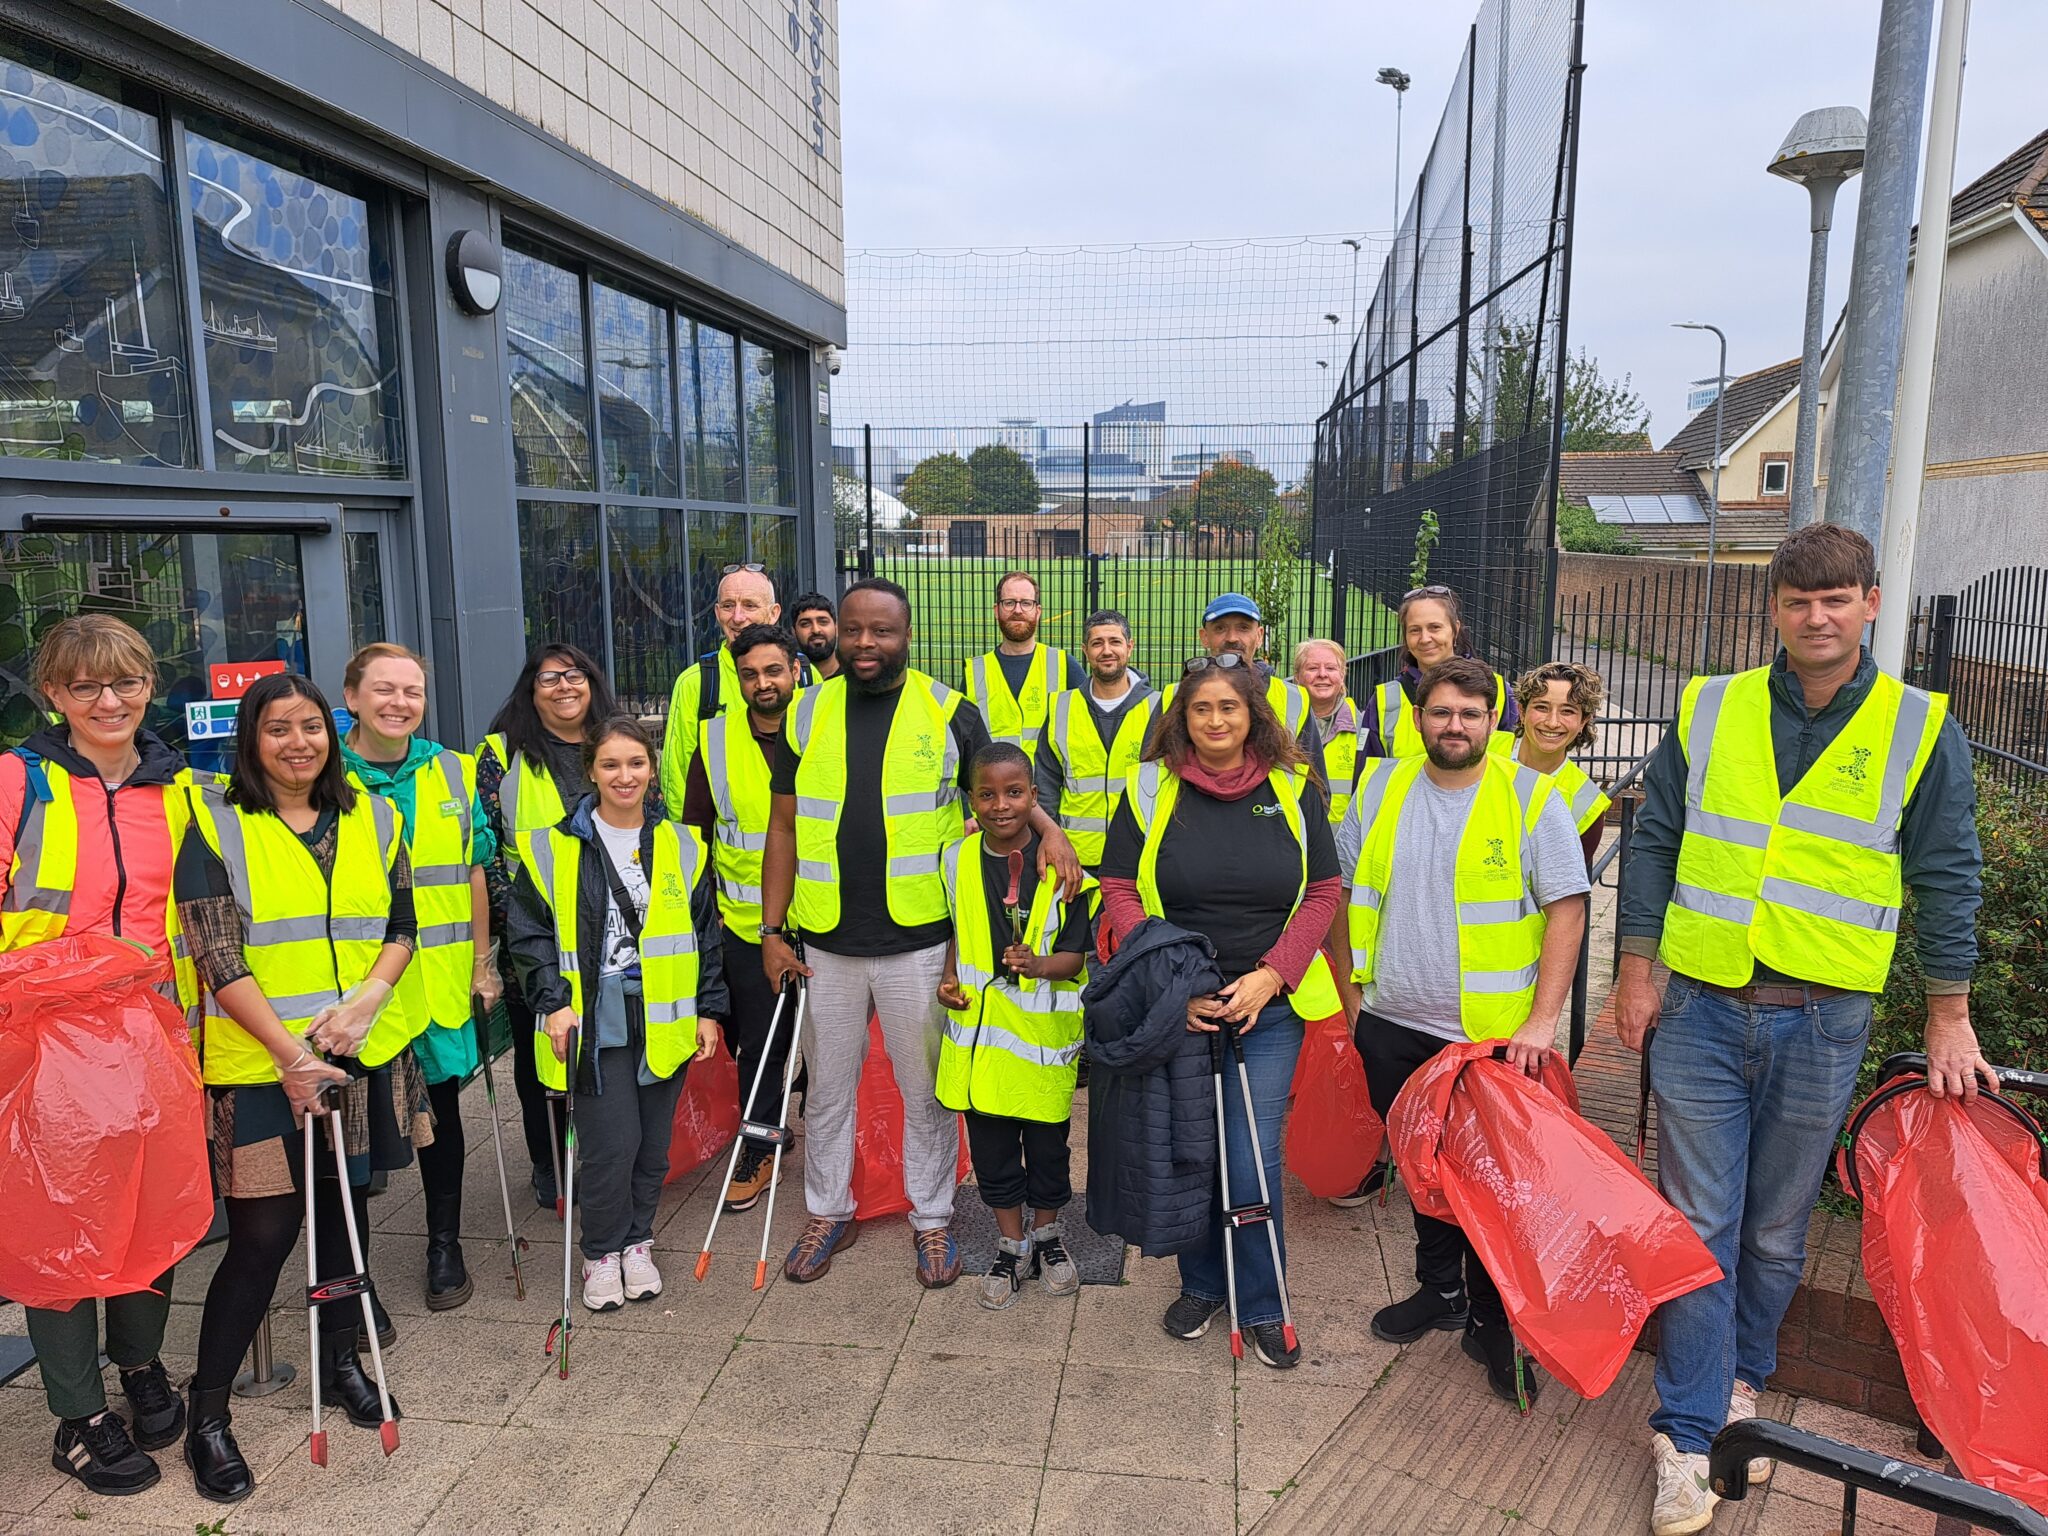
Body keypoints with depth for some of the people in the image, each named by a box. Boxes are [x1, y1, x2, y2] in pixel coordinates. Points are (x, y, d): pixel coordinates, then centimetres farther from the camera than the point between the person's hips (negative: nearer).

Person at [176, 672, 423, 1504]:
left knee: (345, 1205, 16)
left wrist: (368, 996, -12)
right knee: (264, 1234, -2)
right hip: (261, 1063, -4)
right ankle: (206, 1414, 16)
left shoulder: (372, 819, 6)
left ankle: (341, 1359, 35)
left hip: (366, 1055, 4)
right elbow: (218, 956, -13)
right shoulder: (215, 825, -6)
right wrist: (290, 1053, -21)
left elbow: (401, 926, 8)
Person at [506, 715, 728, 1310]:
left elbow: (706, 934, 11)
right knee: (611, 1142, -7)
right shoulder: (553, 848, -1)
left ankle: (636, 1243, 31)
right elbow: (529, 932, 2)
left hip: (664, 1019, 3)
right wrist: (553, 1002, -9)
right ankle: (601, 1253, 16)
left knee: (653, 1143, 10)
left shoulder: (682, 847, 7)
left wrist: (709, 1010, 7)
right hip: (593, 1020, -3)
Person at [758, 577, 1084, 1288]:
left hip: (918, 942, -2)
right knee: (828, 1087, 16)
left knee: (926, 1090, 11)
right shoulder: (808, 714, 3)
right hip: (826, 944, 2)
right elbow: (784, 827, 6)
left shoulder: (949, 712, -3)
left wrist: (1050, 830, -16)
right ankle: (829, 1211, 35)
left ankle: (931, 1218, 30)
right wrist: (772, 930, 1)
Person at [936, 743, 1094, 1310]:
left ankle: (1047, 1233, 37)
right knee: (990, 1144, 12)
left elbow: (1074, 954, -8)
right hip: (979, 1026, 3)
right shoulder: (957, 862, 0)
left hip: (1043, 1029, -2)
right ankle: (1011, 1243, 31)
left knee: (1047, 1142, 12)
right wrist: (950, 977, 1)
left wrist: (1039, 964, -27)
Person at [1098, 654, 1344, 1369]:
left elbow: (1323, 892, 2)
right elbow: (1120, 894, -1)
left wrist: (1269, 976, -10)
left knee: (1253, 1158, 0)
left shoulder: (1292, 788, 1)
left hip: (1267, 1007, 0)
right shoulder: (1149, 788, -1)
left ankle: (1262, 1305, 21)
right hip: (1176, 1007, 1)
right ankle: (1201, 1284, 34)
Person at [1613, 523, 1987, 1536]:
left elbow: (1946, 879, 4)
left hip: (1822, 1024, 0)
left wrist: (1949, 1017, 4)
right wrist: (1636, 970, 4)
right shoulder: (1708, 711, 2)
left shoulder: (1920, 730, 0)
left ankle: (1738, 1386, 35)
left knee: (1776, 1231, 14)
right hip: (1702, 1008, 0)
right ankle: (1687, 1435, 11)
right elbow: (1652, 843, 6)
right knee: (1698, 1225, 2)